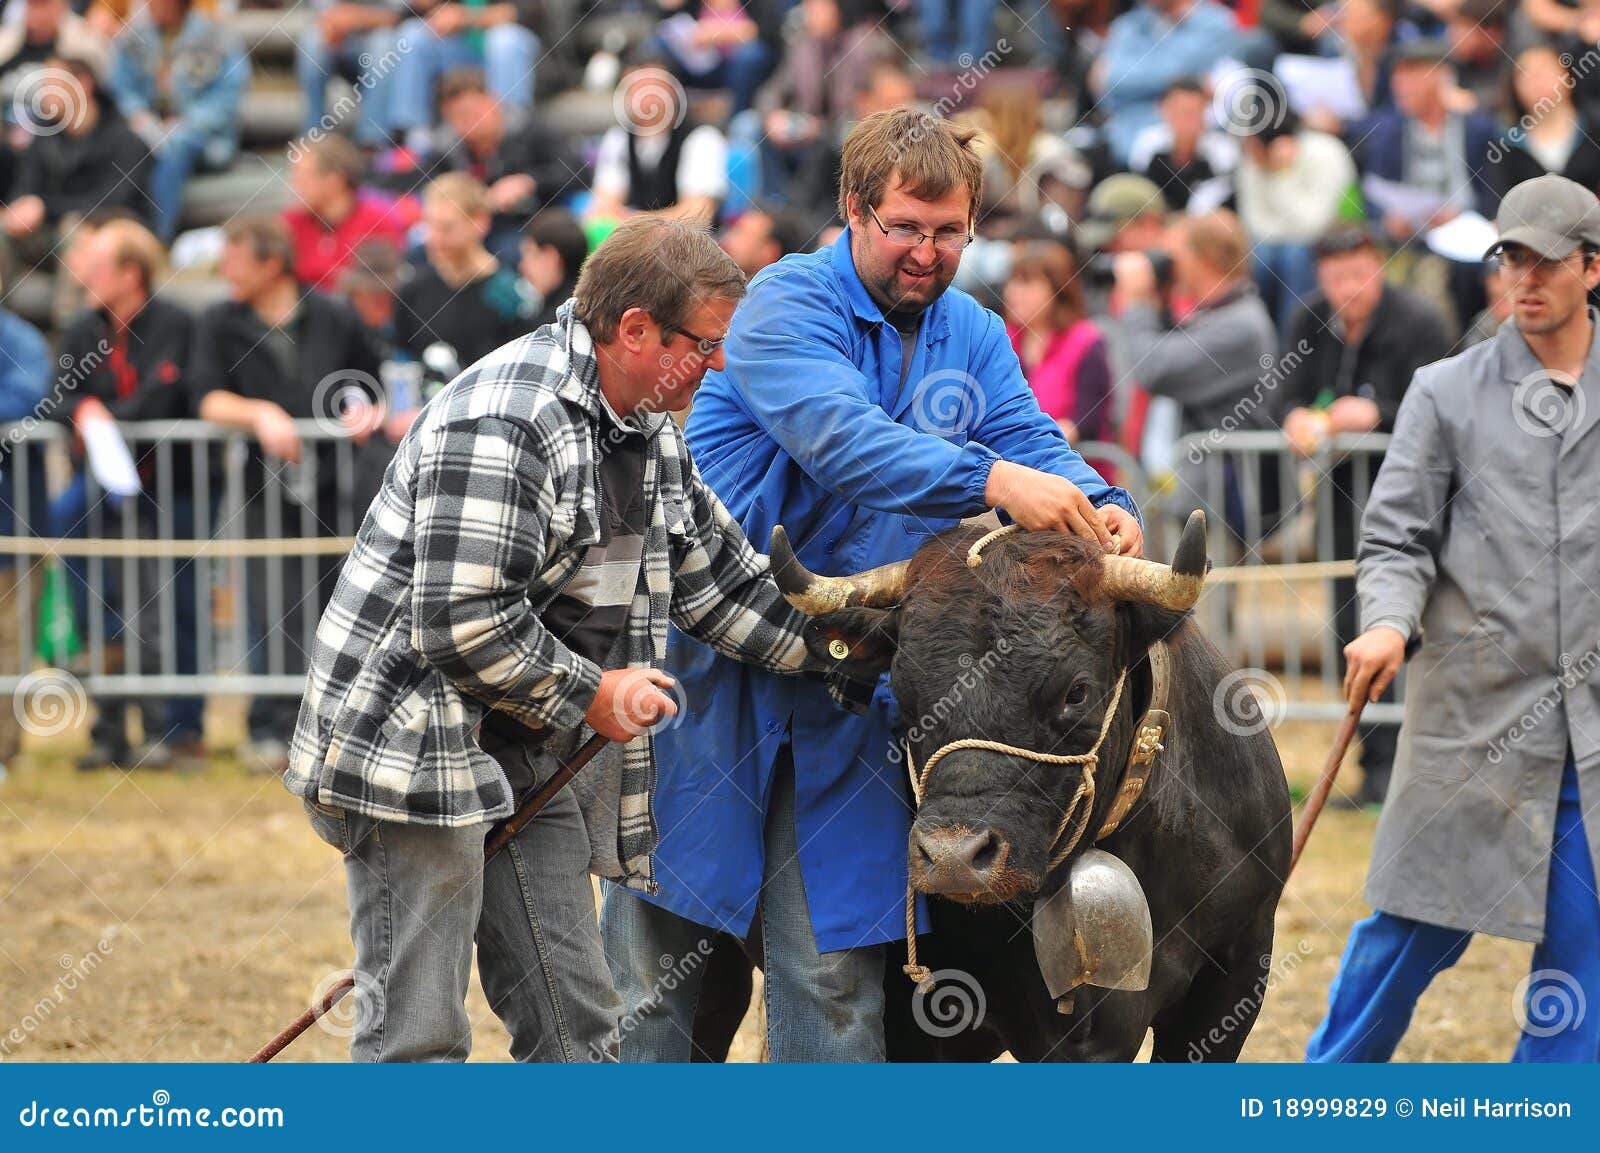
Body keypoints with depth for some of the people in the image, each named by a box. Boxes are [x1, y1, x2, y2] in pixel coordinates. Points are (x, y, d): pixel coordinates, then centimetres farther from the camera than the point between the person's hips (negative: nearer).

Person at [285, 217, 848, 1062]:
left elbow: (719, 580, 21)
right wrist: (592, 695, -14)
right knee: (416, 1038, -9)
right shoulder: (503, 421, -22)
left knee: (574, 1027, 9)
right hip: (412, 746, -10)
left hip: (535, 762, 10)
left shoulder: (649, 431, 11)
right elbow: (462, 623, -25)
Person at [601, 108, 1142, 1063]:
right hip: (709, 660, -5)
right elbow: (840, 437, -28)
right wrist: (991, 480, -40)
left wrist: (1101, 509, -25)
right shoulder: (791, 303, -11)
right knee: (658, 941, 1)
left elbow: (1037, 445, -2)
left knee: (835, 962, 4)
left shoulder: (974, 336, 10)